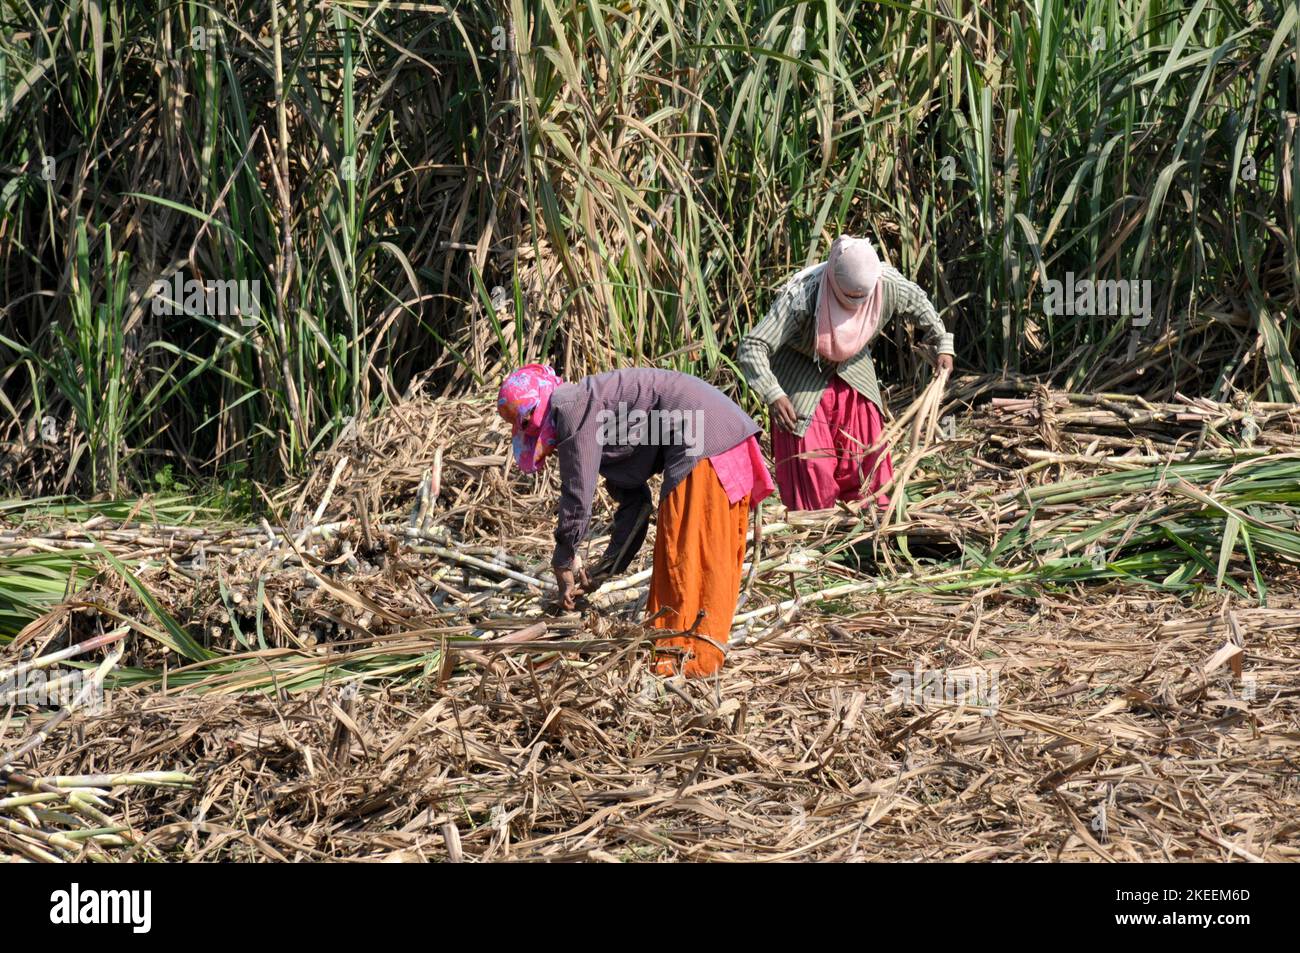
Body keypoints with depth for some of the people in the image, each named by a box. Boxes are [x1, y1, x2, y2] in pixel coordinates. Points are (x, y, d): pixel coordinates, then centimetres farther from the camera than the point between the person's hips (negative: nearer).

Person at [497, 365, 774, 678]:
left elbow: (577, 497, -9)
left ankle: (686, 658, -3)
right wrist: (609, 568, 19)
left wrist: (563, 562, 2)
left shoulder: (573, 408, -7)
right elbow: (634, 500, 22)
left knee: (684, 552, -6)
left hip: (704, 439, -10)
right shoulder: (597, 414, 22)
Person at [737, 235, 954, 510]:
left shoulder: (888, 283, -25)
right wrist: (773, 395, -48)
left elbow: (917, 300, 1)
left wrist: (942, 342, 3)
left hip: (852, 368, 4)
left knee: (867, 445, 7)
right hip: (803, 371, -4)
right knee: (809, 456, -6)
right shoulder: (800, 297, -38)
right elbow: (751, 347, -38)